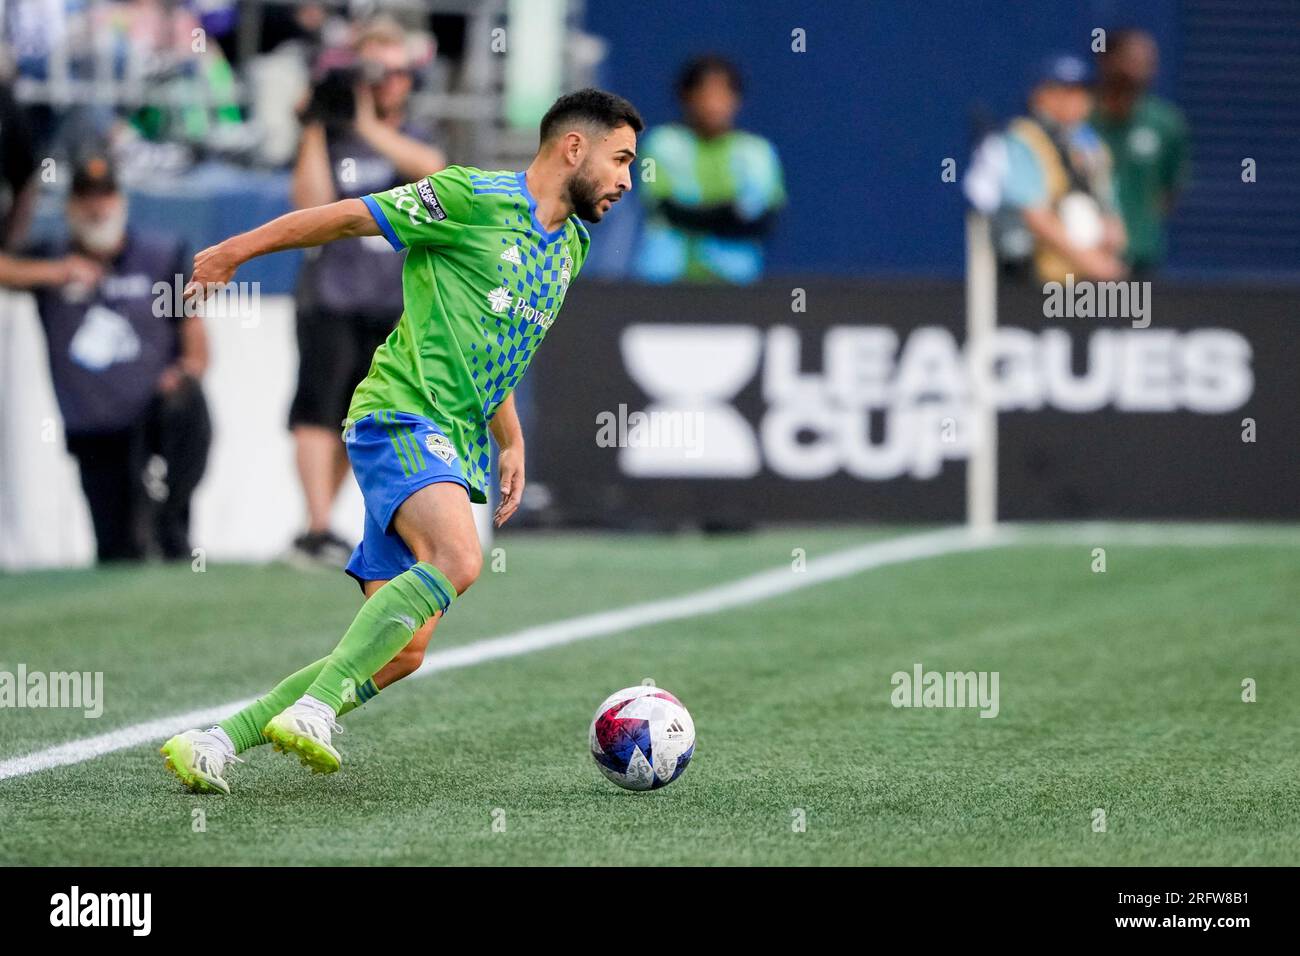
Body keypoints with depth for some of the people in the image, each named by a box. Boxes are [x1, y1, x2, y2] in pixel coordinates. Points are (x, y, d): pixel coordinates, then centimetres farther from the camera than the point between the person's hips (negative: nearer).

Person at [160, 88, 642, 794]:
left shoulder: (571, 246, 18)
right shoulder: (476, 199, -7)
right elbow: (347, 217, -1)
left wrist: (510, 441, 25)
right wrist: (235, 252, 3)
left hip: (453, 448, 8)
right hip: (400, 413, -8)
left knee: (400, 652, -2)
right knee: (456, 559, -33)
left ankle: (218, 740, 2)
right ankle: (313, 709, -34)